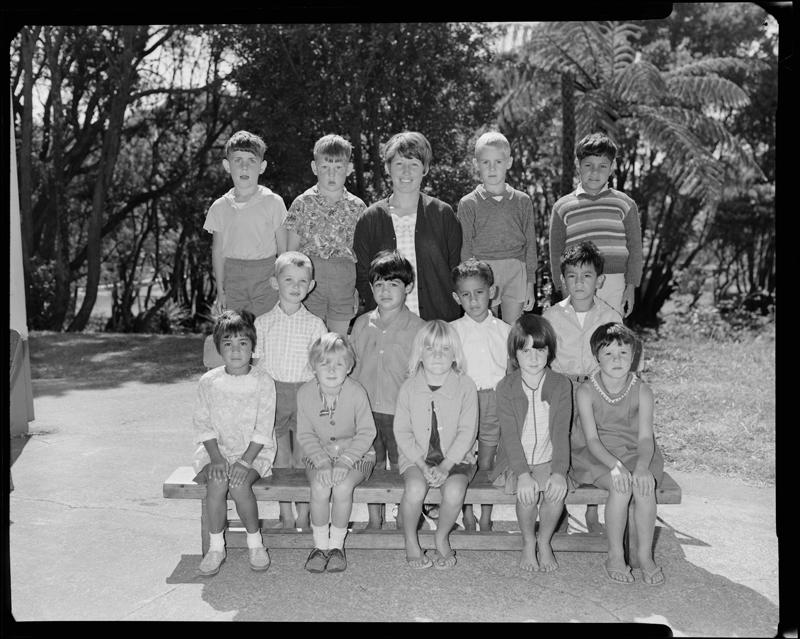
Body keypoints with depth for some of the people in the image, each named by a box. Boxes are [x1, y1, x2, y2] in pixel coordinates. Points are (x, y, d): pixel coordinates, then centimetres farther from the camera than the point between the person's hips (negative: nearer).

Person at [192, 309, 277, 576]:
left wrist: (246, 461, -18)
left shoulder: (262, 381, -5)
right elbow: (203, 425, 1)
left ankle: (255, 542, -7)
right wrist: (217, 458, -13)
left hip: (254, 452, -2)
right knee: (217, 483, -29)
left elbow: (263, 429, -8)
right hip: (217, 449, 2)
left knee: (239, 483, -30)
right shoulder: (209, 382, 1)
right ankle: (216, 547, -10)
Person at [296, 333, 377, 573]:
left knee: (342, 487, -29)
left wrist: (345, 461, -20)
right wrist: (322, 462, -17)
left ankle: (337, 545, -7)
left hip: (356, 454, -1)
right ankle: (321, 545, -7)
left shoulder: (356, 392, -13)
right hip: (318, 455, 2)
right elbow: (305, 435, -3)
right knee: (320, 487, -28)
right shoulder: (305, 393, -7)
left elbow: (366, 433, -9)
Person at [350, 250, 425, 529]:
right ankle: (374, 521, 29)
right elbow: (352, 367, 13)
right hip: (366, 409, 3)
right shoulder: (361, 324, 6)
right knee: (373, 466, 13)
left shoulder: (417, 328, -5)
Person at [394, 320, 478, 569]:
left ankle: (442, 537, 1)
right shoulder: (409, 387, 1)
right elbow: (402, 432, -1)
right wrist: (423, 465, -14)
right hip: (416, 457, 1)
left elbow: (467, 432, -5)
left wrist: (445, 466, -16)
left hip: (456, 457, 0)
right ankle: (410, 541, -2)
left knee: (454, 490, -30)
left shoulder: (465, 386, -2)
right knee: (415, 488, -30)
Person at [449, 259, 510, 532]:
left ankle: (486, 519, 22)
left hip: (494, 399, 1)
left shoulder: (504, 330, 4)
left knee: (487, 463, 8)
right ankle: (468, 517, 20)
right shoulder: (452, 330, 0)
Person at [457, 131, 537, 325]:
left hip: (516, 272, 1)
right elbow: (464, 248, 2)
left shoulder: (522, 201, 7)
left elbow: (530, 243, 8)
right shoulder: (468, 204, 2)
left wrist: (530, 283, 5)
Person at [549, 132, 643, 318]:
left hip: (615, 287, 0)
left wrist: (631, 287, 2)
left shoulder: (625, 204, 7)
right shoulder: (562, 207, 6)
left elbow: (634, 249, 8)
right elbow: (556, 252, 8)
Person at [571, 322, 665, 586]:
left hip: (636, 454, 2)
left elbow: (645, 437, -11)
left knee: (644, 486, -31)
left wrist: (641, 467, -32)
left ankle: (645, 555, -12)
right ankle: (615, 556, -13)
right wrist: (615, 466, -32)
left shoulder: (642, 391, -2)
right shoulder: (586, 391, -7)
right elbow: (592, 439, -14)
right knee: (621, 487, -32)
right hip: (599, 456, -2)